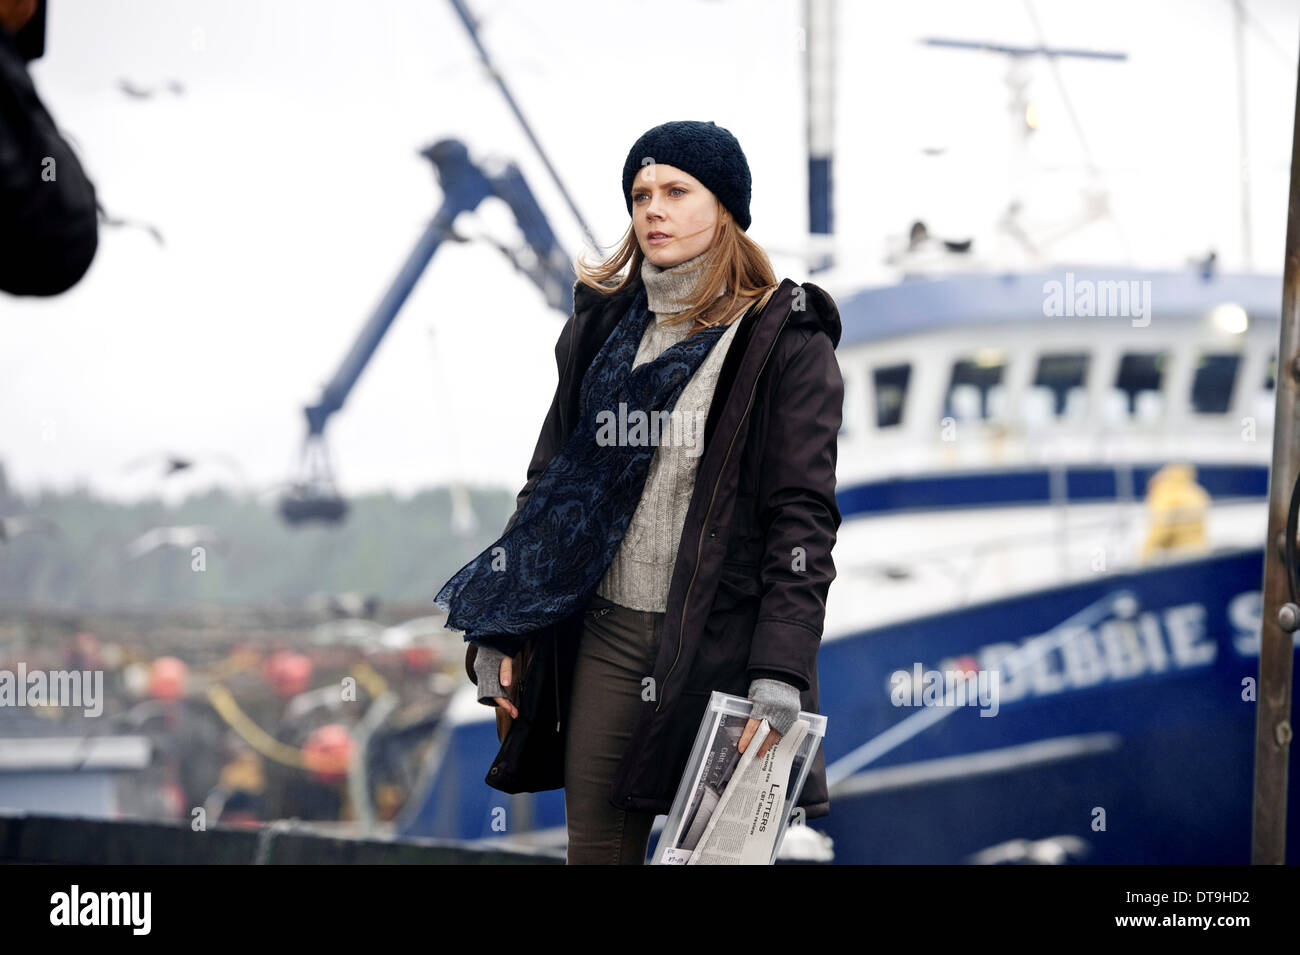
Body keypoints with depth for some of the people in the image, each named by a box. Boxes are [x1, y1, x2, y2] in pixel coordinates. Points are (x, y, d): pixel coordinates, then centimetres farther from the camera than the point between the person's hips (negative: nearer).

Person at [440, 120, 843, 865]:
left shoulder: (784, 341, -4)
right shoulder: (606, 324, 12)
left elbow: (804, 517, -9)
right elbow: (552, 477, 17)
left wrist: (779, 679, -17)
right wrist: (504, 635, 11)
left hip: (719, 646, -4)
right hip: (604, 636, 5)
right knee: (595, 846, 5)